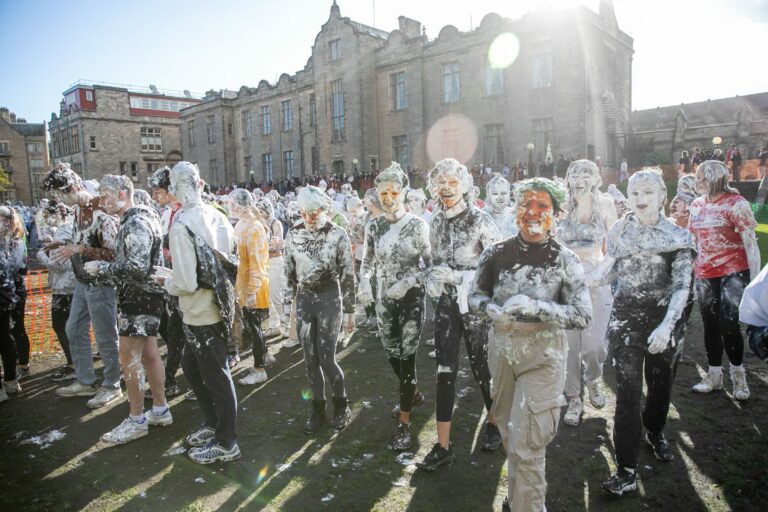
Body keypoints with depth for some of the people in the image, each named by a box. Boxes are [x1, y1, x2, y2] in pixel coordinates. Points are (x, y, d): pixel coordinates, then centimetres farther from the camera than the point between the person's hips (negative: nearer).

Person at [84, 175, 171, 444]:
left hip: (138, 298, -10)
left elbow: (137, 267, -26)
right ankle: (160, 410, 25)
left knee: (129, 359, -2)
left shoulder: (135, 224, -18)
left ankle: (136, 420, 10)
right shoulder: (143, 218, 13)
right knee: (149, 354, 15)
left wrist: (101, 267, -16)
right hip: (146, 294, 10)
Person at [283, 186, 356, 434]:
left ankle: (342, 405, 20)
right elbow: (289, 272, 9)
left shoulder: (338, 234, -8)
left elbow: (348, 275, -6)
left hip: (329, 298, -4)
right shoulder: (294, 233, 2)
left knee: (326, 359, -4)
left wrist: (349, 311, -5)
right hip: (304, 299, 4)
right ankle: (318, 410, 24)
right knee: (310, 360, 7)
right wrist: (286, 304, 8)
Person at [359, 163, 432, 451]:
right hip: (385, 299, 5)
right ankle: (413, 394, 44)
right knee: (392, 354, 15)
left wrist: (407, 283, -21)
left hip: (412, 297, -4)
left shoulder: (417, 225, -8)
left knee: (407, 355, -6)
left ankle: (404, 423, 6)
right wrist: (364, 282, -12)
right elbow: (367, 262, 8)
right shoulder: (373, 226, 2)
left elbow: (430, 263, -7)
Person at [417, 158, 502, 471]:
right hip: (446, 303, 4)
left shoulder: (480, 220, -11)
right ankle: (443, 445, 11)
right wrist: (433, 278, -3)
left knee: (482, 367, 10)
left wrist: (456, 276, -21)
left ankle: (493, 422, 38)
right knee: (445, 372, 2)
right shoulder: (437, 222, 7)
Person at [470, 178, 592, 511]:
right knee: (508, 431, 21)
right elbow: (475, 296, 7)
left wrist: (535, 307, -24)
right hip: (502, 349, 4)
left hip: (543, 355, -4)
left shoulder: (565, 260, -9)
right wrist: (493, 309, -15)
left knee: (526, 443, -4)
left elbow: (583, 316, -12)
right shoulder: (497, 253, -2)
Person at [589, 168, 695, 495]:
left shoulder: (678, 236, -7)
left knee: (661, 383, 18)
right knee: (628, 391, -4)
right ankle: (627, 470, 2)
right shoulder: (619, 230, -1)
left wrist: (666, 326, -23)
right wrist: (596, 278, -14)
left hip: (665, 318, 0)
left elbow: (682, 286, -12)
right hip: (626, 316, 0)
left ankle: (655, 432, 49)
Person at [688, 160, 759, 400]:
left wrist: (756, 278, -15)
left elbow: (750, 243, -11)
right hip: (704, 275, 5)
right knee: (710, 326, 11)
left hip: (733, 272, -5)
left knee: (729, 324, -9)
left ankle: (738, 373, 15)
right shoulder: (697, 204, 8)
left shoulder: (736, 203, -9)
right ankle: (714, 374, 24)